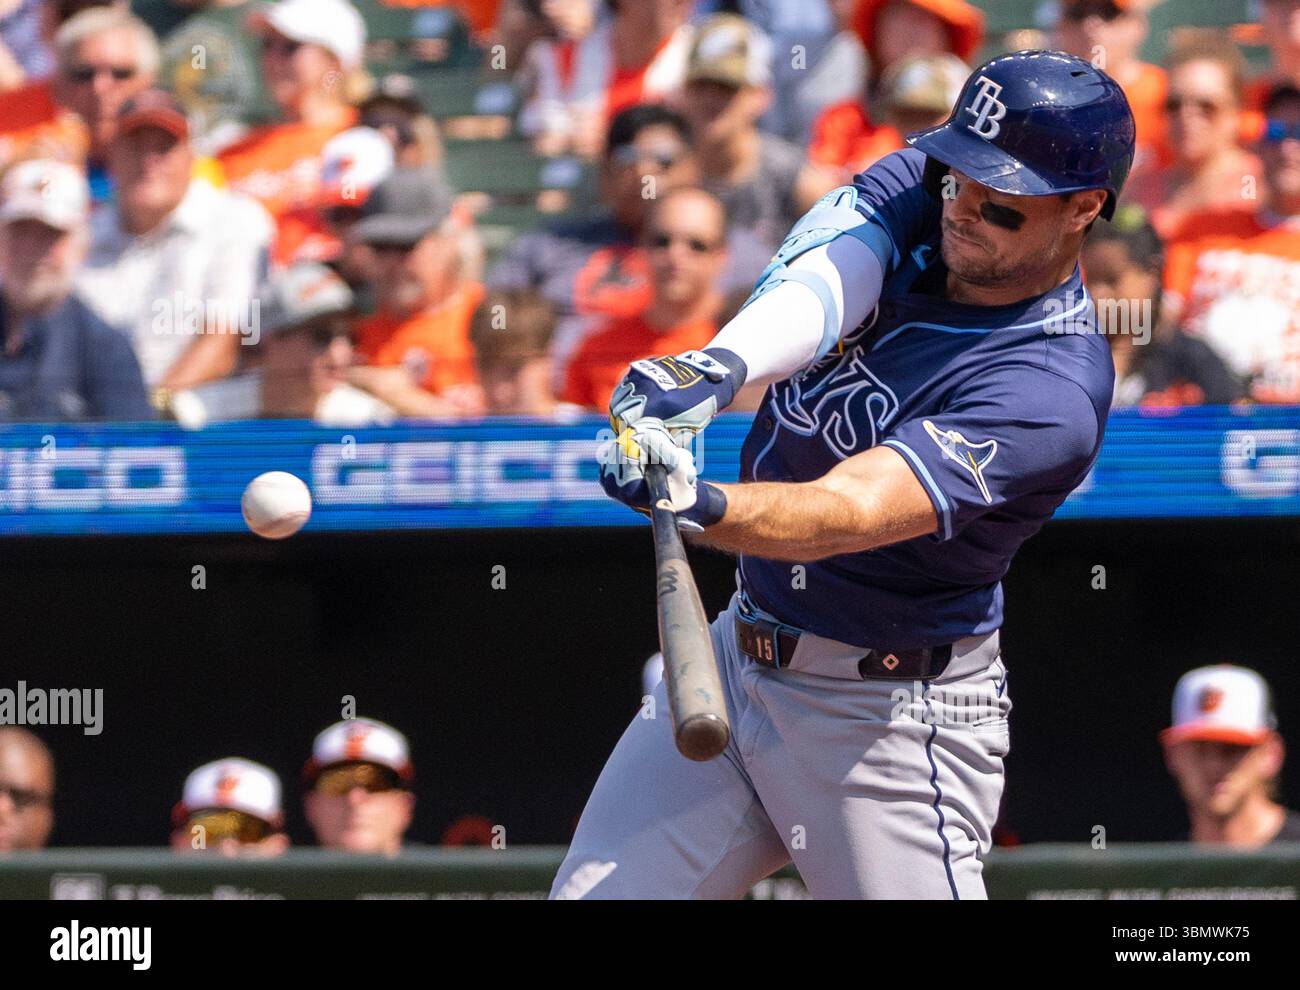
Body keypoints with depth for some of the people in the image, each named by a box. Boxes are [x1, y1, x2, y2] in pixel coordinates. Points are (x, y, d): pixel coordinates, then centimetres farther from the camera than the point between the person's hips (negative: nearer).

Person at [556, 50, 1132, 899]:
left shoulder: (1049, 393, -25)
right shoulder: (915, 192, -3)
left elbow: (847, 513, -36)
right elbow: (811, 286, -23)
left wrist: (702, 507, -54)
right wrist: (716, 368, -45)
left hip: (893, 717, -7)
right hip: (741, 657, 7)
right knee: (595, 895, 4)